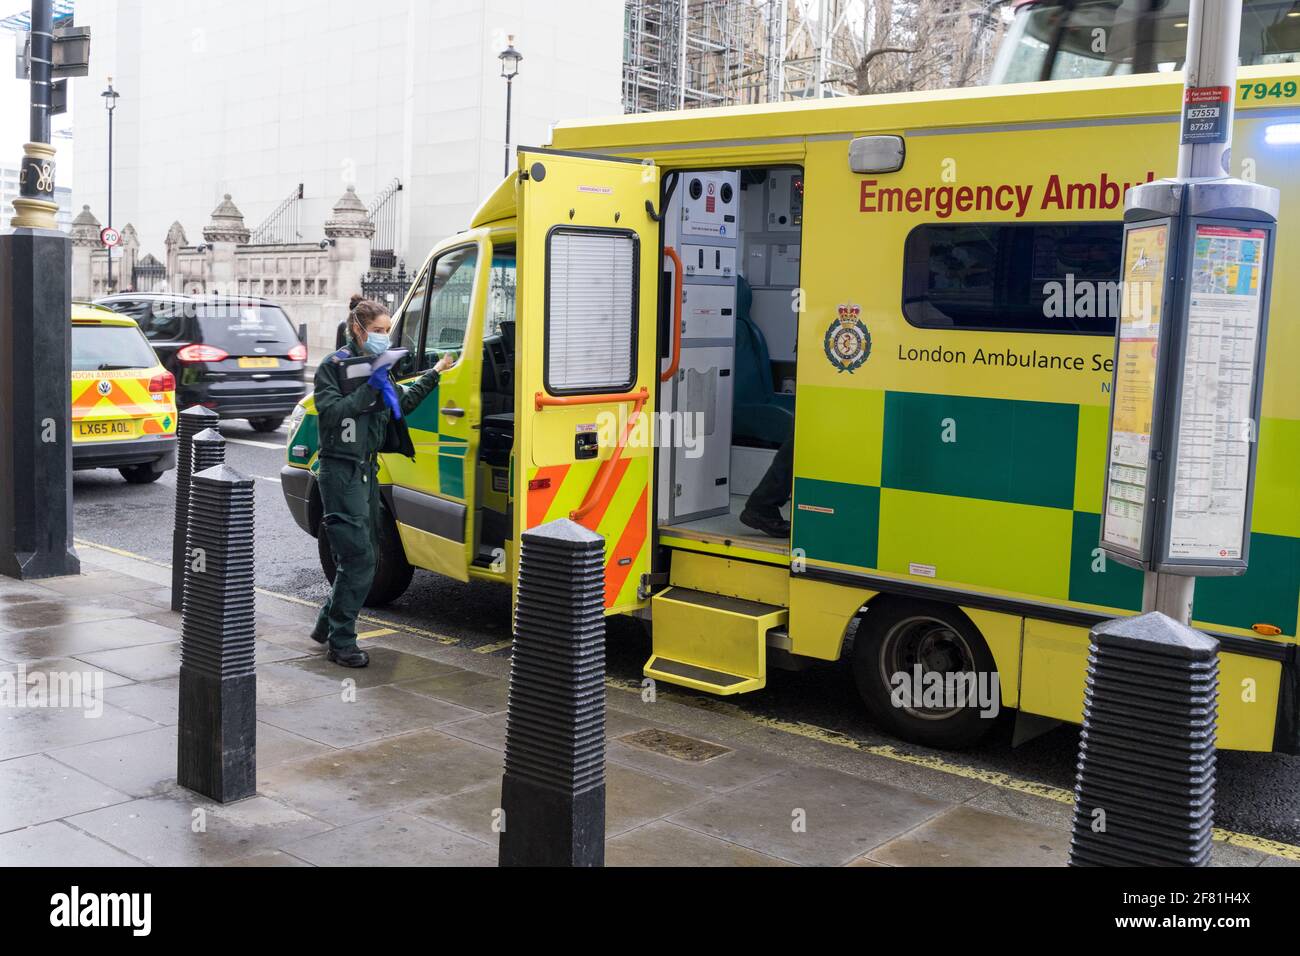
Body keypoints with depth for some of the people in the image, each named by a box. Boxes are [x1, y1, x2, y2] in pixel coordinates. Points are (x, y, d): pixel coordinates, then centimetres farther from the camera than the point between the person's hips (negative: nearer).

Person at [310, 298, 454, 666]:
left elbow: (402, 404, 25)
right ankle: (341, 642, -3)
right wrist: (370, 388, -21)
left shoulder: (379, 368, 16)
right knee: (359, 557, -12)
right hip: (341, 472, -9)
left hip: (367, 470, 9)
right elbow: (331, 412, -19)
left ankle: (327, 625, 29)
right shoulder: (334, 366, -7)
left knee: (355, 556, 14)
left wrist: (434, 374, 22)